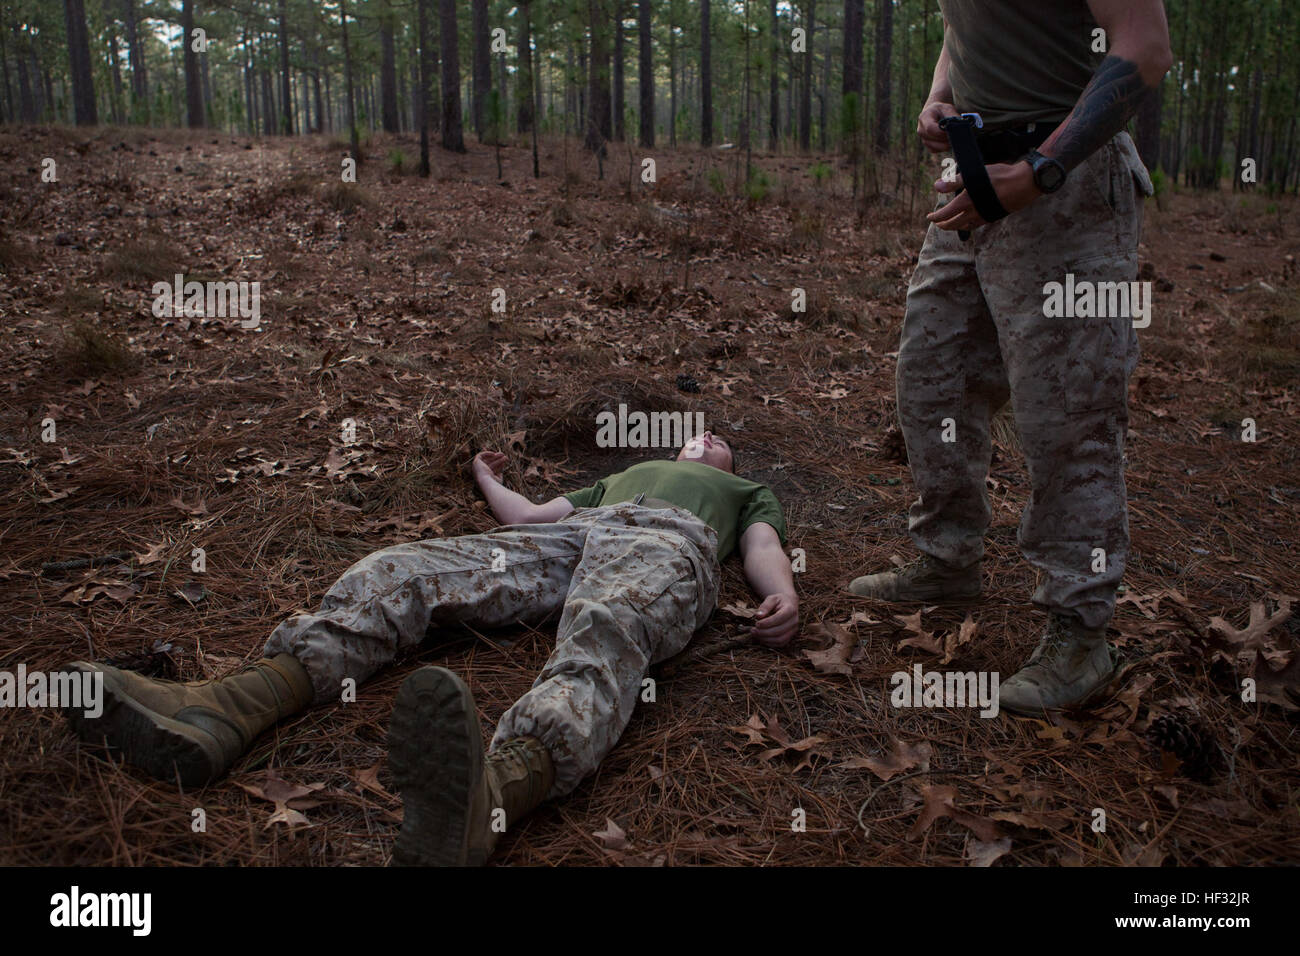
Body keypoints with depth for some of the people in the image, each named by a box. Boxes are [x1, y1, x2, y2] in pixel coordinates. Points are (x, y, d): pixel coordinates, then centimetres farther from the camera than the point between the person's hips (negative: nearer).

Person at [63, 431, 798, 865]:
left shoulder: (748, 492, 40)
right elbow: (526, 518, 39)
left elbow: (765, 545, 18)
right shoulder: (618, 476, 48)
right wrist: (491, 484, 56)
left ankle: (484, 805, -75)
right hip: (566, 537, 5)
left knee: (604, 633, -42)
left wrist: (785, 596, -4)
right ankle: (218, 713, -44)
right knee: (397, 573, -21)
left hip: (666, 544, -5)